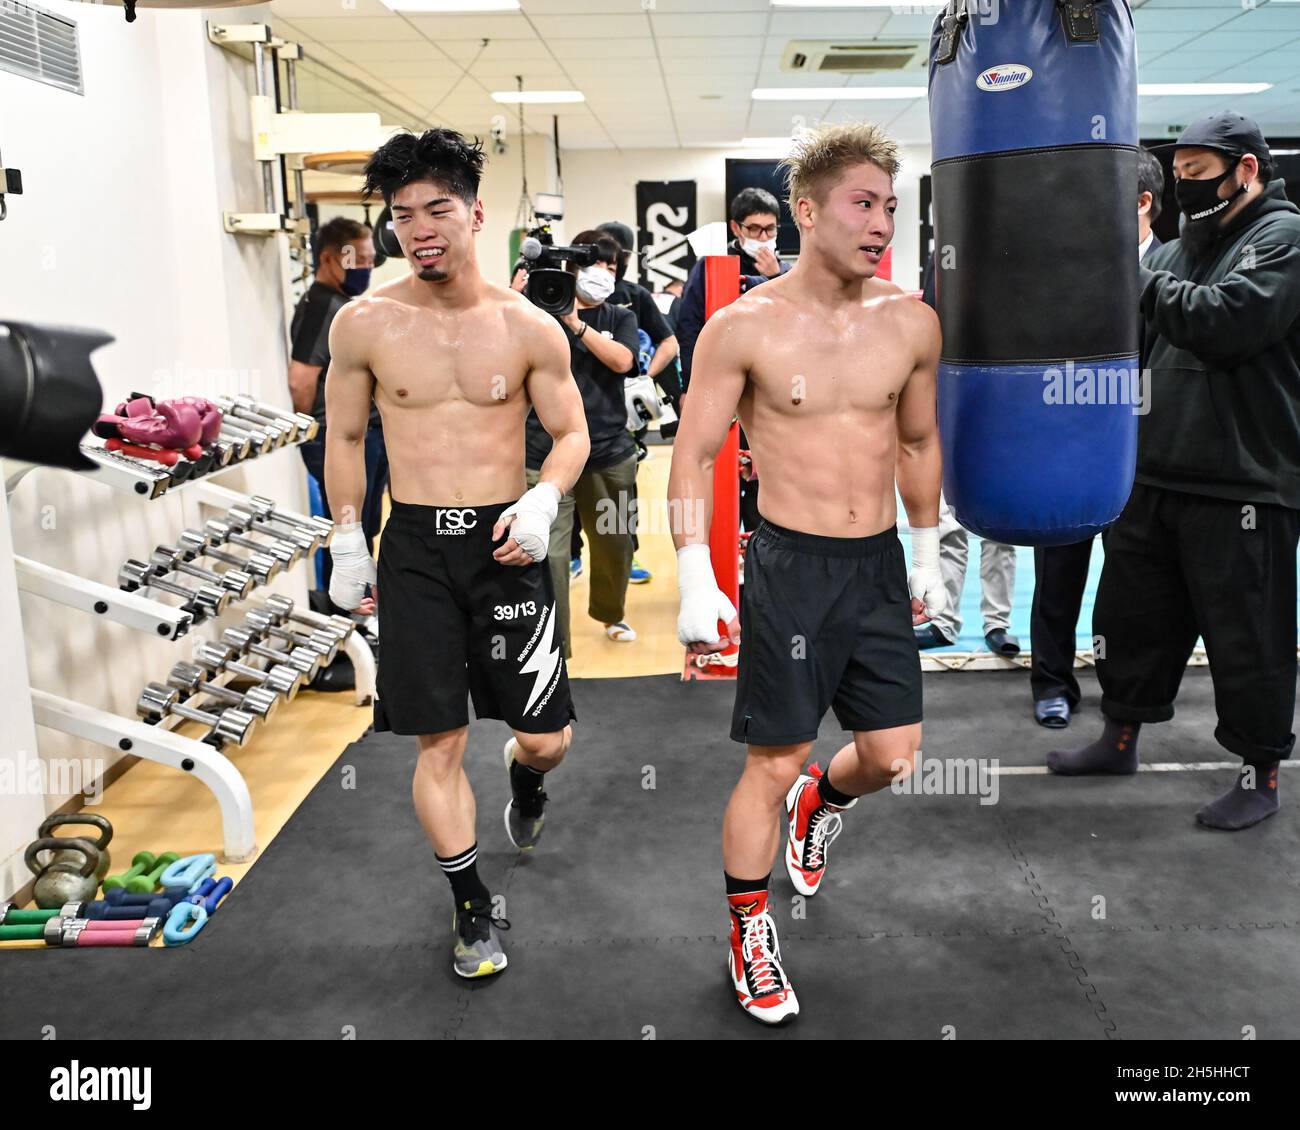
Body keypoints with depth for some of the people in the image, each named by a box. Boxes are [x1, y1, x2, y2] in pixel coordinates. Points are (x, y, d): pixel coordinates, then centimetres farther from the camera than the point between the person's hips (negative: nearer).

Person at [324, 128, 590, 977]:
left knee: (547, 737, 3)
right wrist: (348, 544, 8)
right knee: (439, 742, 5)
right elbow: (345, 438, 9)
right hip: (414, 548, 0)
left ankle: (526, 784, 42)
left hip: (505, 541, 0)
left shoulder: (529, 328, -3)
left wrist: (544, 499, -15)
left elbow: (571, 431, 4)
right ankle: (473, 909, 23)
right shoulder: (364, 325, -1)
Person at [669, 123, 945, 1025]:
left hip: (880, 564, 4)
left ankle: (821, 802, 45)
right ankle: (752, 940, 25)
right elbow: (695, 455, -6)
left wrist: (928, 556, 16)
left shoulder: (912, 322, 2)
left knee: (894, 757, 8)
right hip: (790, 567, -4)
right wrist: (696, 580, -14)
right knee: (773, 764, 3)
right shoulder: (744, 327, -9)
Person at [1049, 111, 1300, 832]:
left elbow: (1226, 322, -22)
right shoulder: (1180, 247, 15)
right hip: (1155, 473, 7)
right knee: (1131, 613, 15)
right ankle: (1120, 737, 33)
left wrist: (1136, 277, -16)